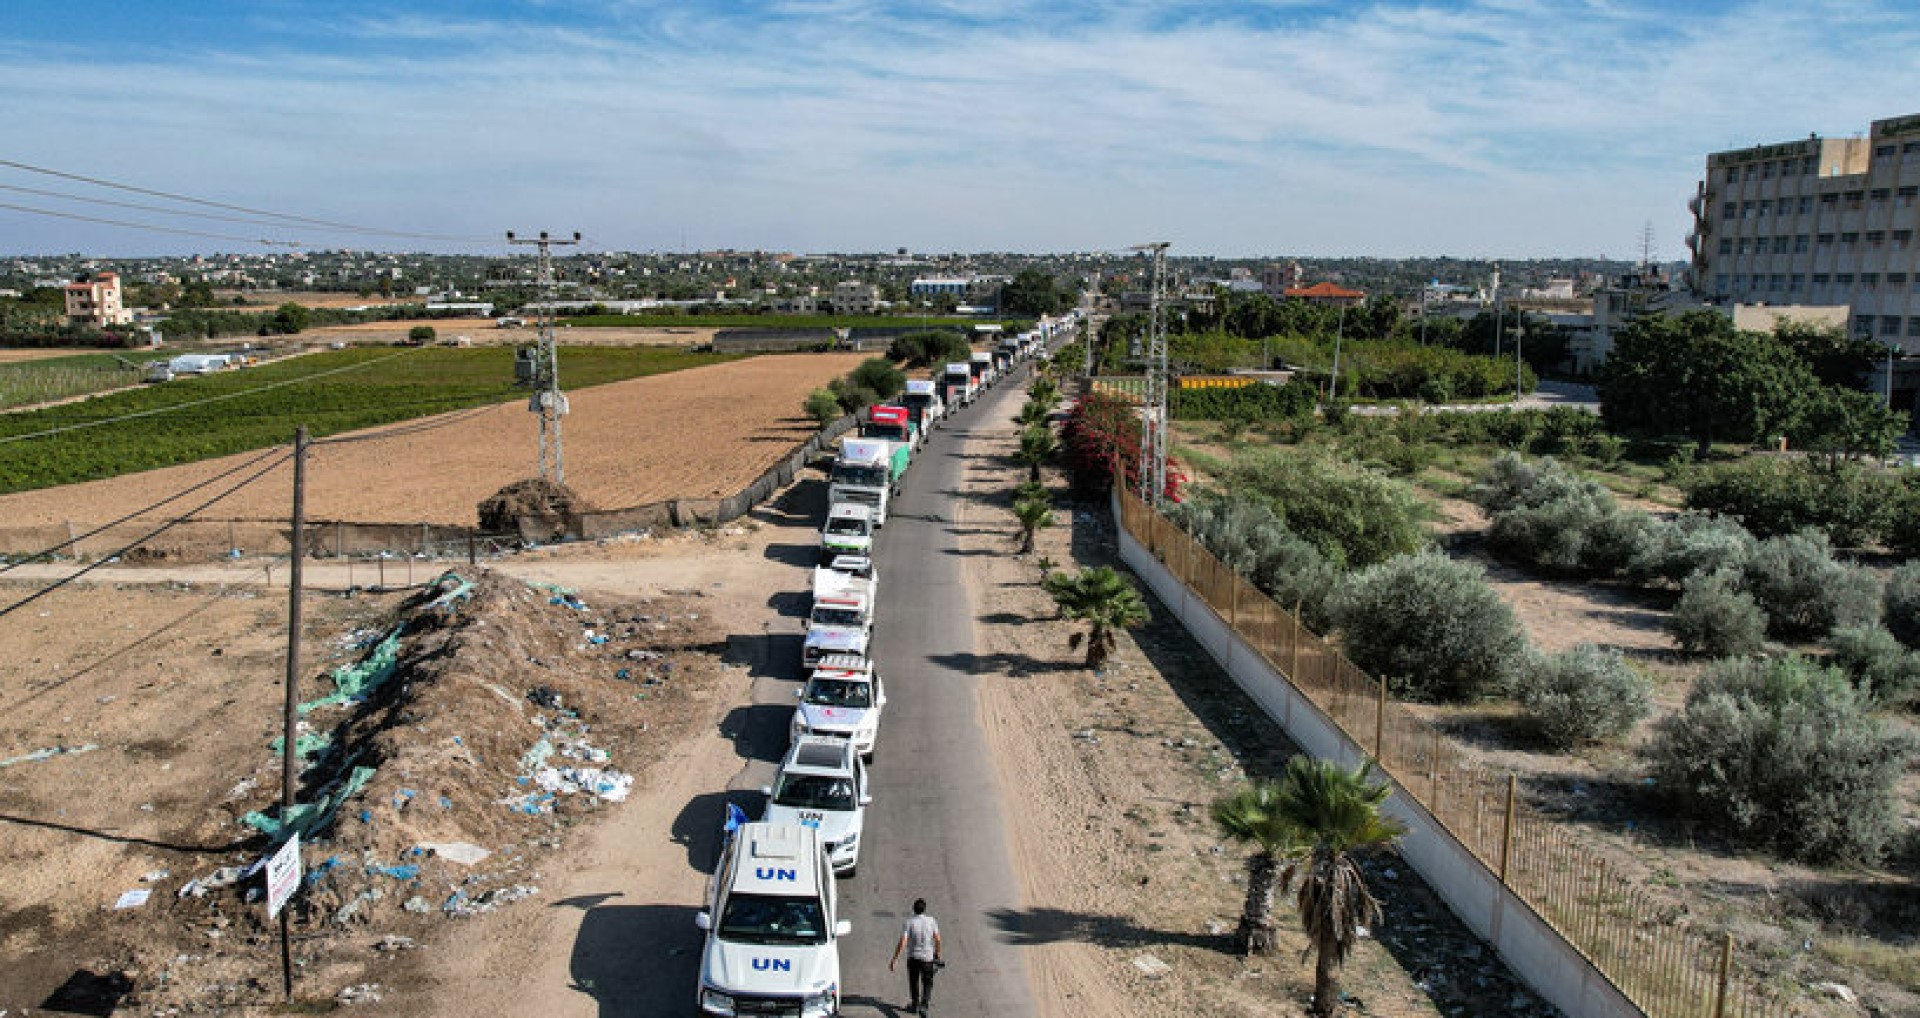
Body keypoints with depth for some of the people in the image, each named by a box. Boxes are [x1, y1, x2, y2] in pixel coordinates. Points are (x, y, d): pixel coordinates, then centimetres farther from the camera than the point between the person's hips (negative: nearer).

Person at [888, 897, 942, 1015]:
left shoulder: (909, 922, -11)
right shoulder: (931, 921, -6)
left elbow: (902, 943, -15)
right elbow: (937, 939, -4)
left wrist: (894, 960, -10)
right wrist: (937, 953, 14)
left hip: (913, 957, 0)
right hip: (928, 957, 0)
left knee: (914, 982, 21)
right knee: (927, 983, 14)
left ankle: (915, 1005, 33)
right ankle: (924, 1005, -5)